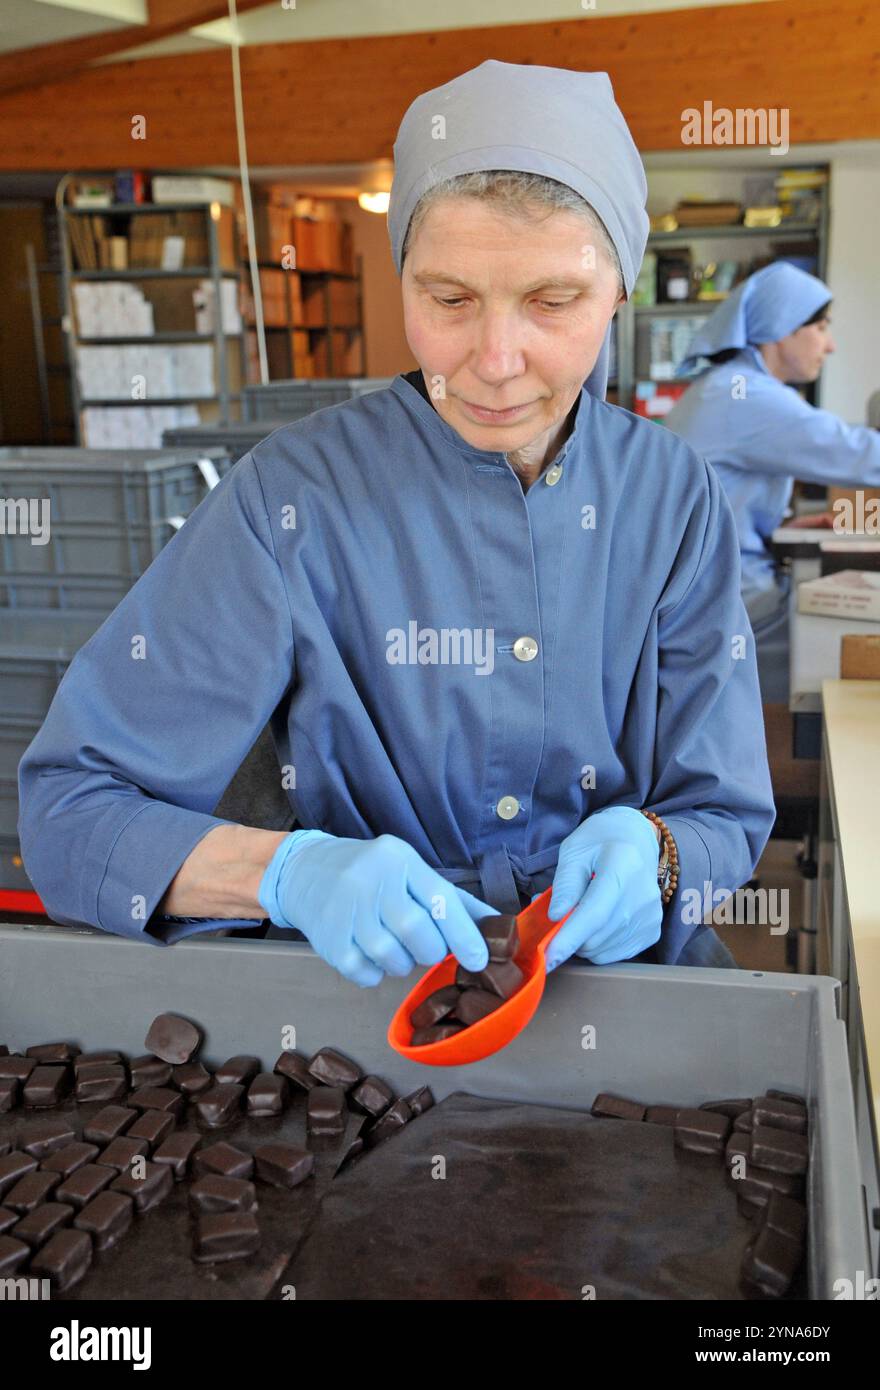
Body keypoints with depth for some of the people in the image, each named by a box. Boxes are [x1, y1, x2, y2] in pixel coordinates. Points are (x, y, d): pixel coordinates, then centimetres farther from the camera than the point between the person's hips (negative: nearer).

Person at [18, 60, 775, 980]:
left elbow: (727, 818, 2)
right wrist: (289, 870, -30)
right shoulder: (293, 498, -14)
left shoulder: (674, 496, -4)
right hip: (363, 976, -4)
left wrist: (646, 850, -21)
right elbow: (67, 809, -13)